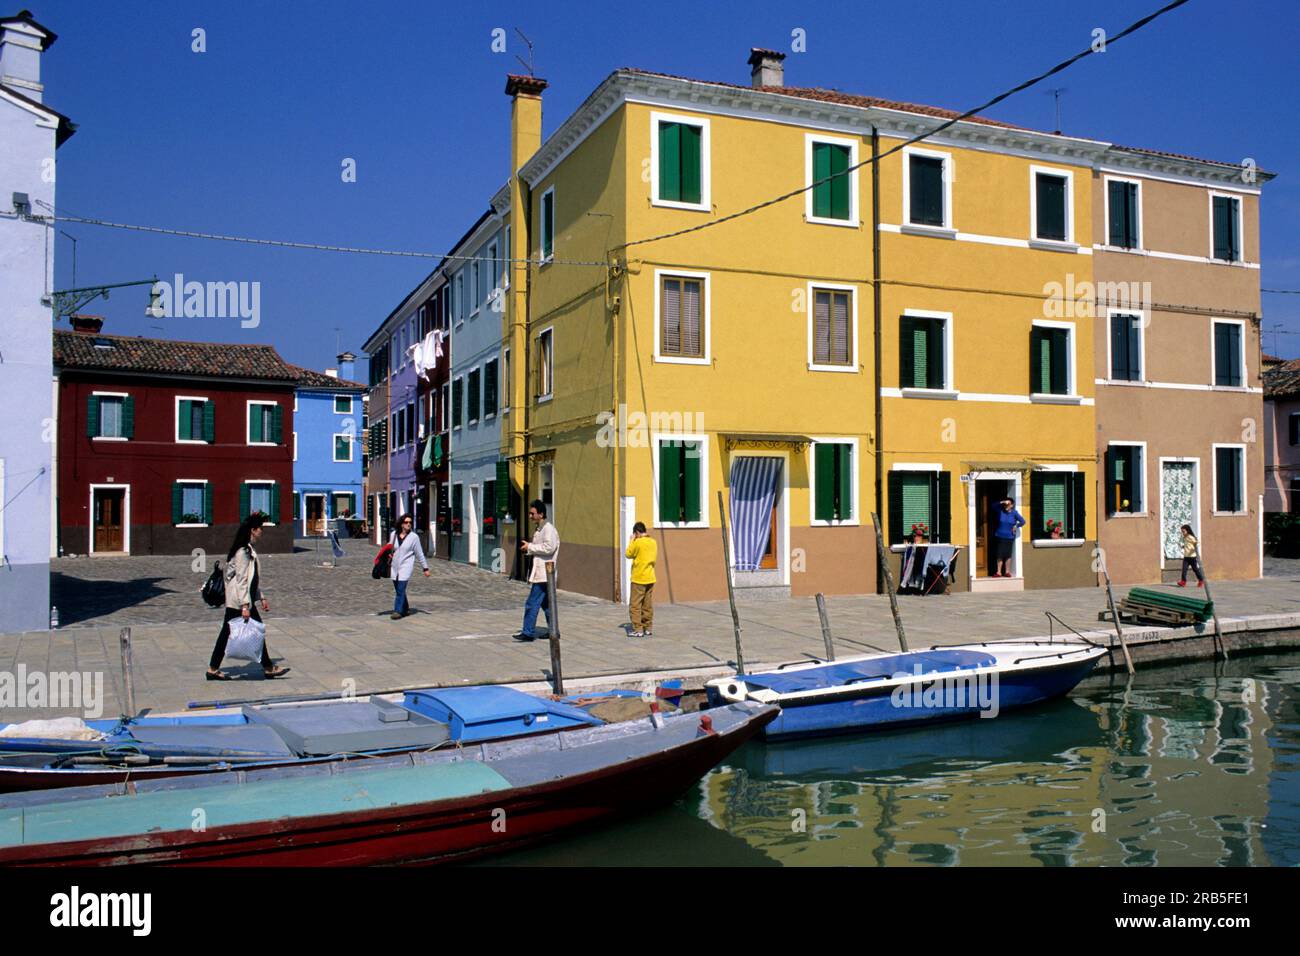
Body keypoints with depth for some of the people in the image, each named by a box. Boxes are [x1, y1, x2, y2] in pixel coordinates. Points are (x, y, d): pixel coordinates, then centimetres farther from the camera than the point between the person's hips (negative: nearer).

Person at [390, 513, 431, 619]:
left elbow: (419, 554, -1)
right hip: (395, 566, 5)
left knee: (400, 589, -12)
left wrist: (425, 568, 0)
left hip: (406, 566, -5)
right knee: (398, 590, 12)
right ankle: (405, 609, 28)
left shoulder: (414, 537, -6)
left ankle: (398, 611, -8)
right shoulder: (394, 534, 4)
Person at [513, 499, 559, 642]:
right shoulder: (539, 529, 19)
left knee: (532, 603, -10)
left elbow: (549, 547, -24)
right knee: (546, 604, 14)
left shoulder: (548, 529, -12)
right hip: (540, 573, 10)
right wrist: (528, 550, 7)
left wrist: (530, 547, -16)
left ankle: (528, 633, -6)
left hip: (543, 574, -10)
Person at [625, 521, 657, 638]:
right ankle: (648, 628, 15)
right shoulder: (653, 542, 6)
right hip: (650, 578, 7)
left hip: (638, 579, -7)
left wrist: (631, 541, 5)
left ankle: (638, 630, -4)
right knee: (648, 605, 11)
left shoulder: (638, 542, -14)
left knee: (636, 605, -1)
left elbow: (629, 554, -3)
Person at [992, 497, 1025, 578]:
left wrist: (1016, 527, -2)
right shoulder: (1001, 512, -1)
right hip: (999, 537, 1)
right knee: (999, 555, 2)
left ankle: (1007, 572, 13)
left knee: (1007, 555, 3)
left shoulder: (1014, 513, -4)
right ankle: (998, 572, 7)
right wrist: (1001, 503, -18)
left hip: (1009, 537, -1)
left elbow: (1022, 521, -2)